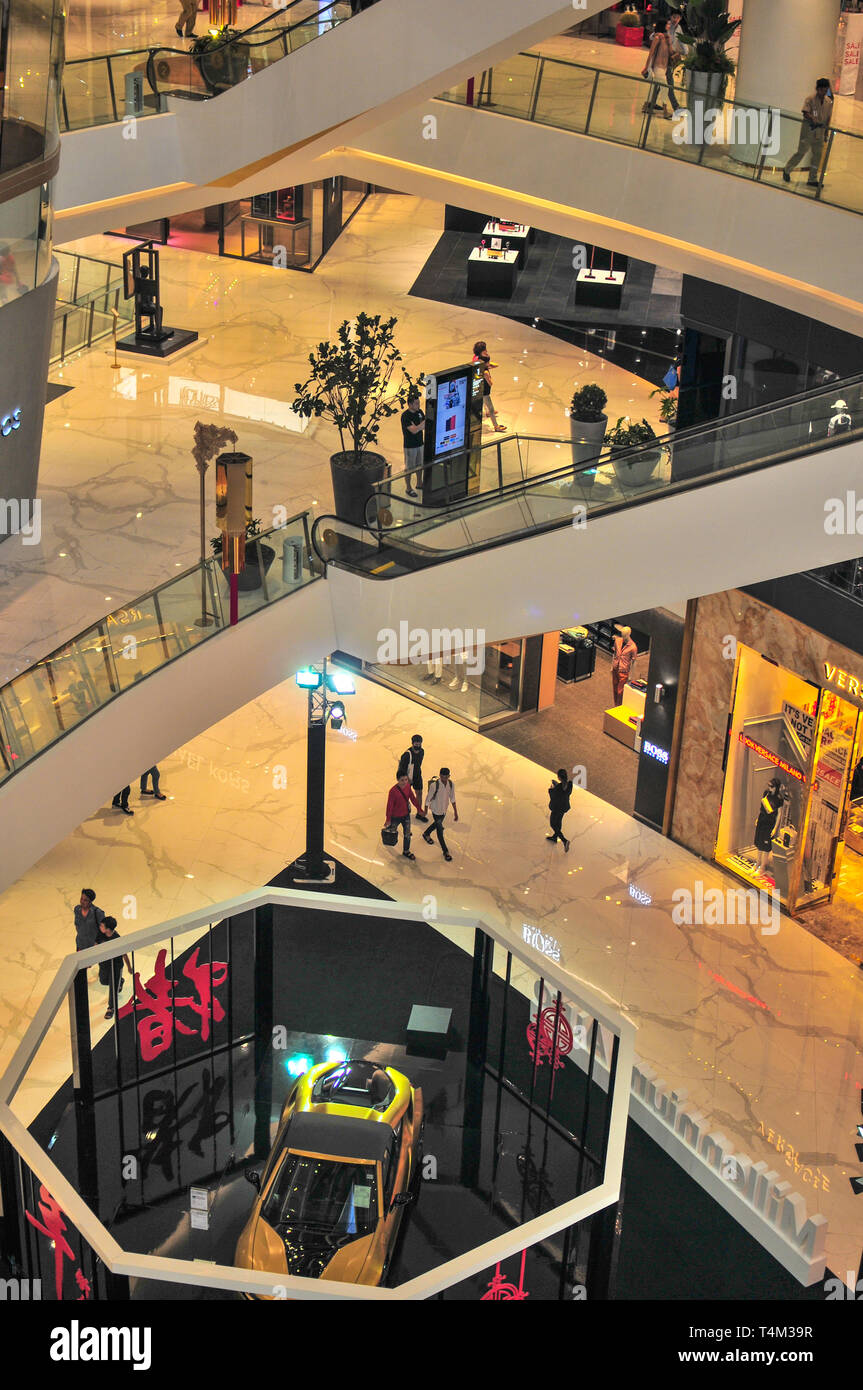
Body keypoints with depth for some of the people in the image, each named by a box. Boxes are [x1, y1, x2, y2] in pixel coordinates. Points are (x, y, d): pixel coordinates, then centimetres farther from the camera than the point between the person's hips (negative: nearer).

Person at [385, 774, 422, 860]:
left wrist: (418, 808, 9)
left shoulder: (408, 786, -12)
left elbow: (412, 798, 3)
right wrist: (388, 819, -16)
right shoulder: (393, 791, -30)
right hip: (395, 816, -4)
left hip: (406, 815, 4)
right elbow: (389, 805, -22)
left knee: (407, 834, 12)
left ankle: (406, 851, 32)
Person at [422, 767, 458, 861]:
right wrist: (425, 810, -4)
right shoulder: (434, 785, -29)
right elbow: (428, 798, -15)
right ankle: (445, 852, 14)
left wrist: (455, 811, 3)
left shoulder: (451, 784, -13)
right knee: (440, 830, 2)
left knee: (437, 824, 28)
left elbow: (452, 798, 1)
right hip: (436, 810, -6)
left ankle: (426, 834, 57)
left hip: (444, 810, 6)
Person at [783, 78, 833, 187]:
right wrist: (813, 119, -36)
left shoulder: (829, 102, 9)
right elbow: (805, 113, -17)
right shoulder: (810, 99, -7)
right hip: (808, 129, -5)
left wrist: (826, 132, 12)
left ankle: (813, 179, 8)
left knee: (818, 155, 2)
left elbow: (828, 117, 15)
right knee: (801, 151, -4)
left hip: (820, 131, 5)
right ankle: (787, 170, 15)